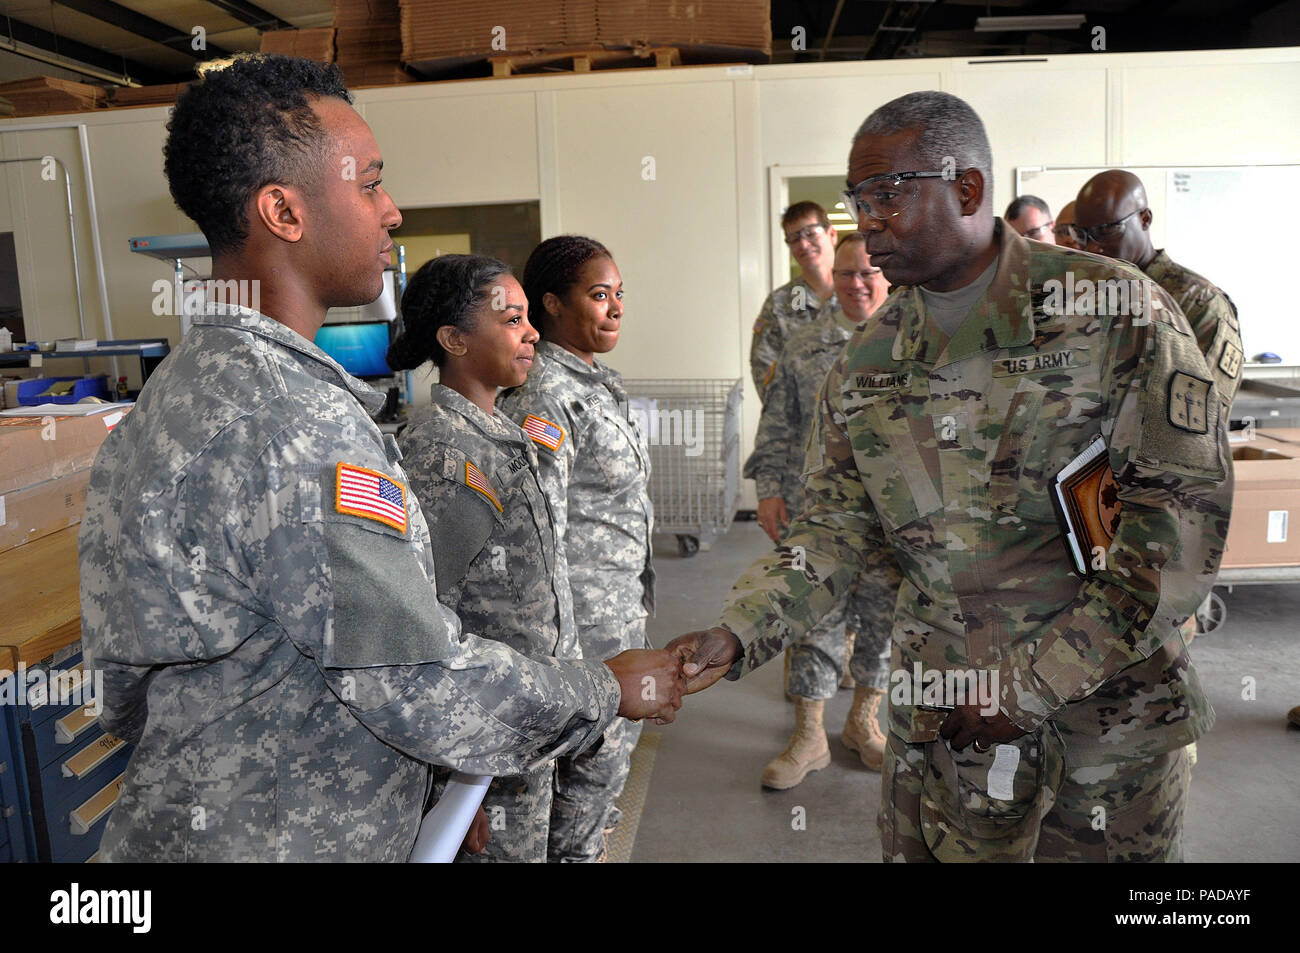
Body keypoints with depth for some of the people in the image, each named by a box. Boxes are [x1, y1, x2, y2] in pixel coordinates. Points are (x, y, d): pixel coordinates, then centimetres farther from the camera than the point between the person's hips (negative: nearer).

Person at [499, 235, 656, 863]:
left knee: (619, 735, 21)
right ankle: (573, 848, 26)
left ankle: (591, 830, 40)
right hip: (585, 613, -9)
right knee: (595, 755, 5)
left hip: (623, 602, 9)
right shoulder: (543, 393, -19)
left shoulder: (594, 381, 11)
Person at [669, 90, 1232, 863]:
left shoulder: (1115, 310, -11)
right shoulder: (868, 360, 2)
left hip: (1112, 718, -2)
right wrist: (734, 638, -12)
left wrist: (1034, 682, -17)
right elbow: (835, 528, 4)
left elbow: (1186, 514, -14)